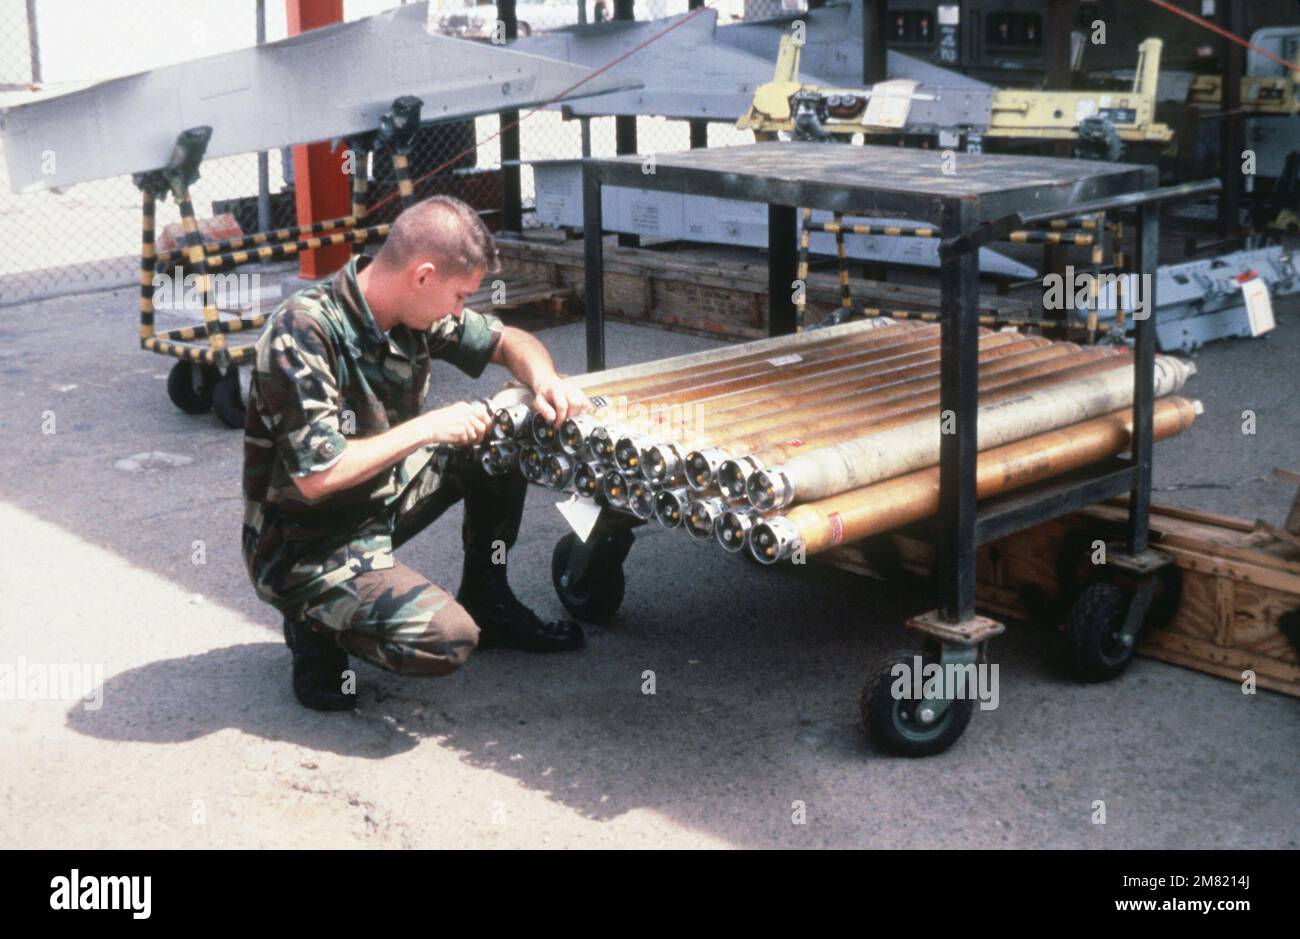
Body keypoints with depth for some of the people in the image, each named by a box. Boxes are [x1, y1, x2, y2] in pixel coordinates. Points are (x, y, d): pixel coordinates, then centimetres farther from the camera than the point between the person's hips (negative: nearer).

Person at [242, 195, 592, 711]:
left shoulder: (415, 314, -4)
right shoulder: (302, 332, -27)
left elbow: (509, 341, 11)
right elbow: (317, 475, -30)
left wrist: (545, 382, -11)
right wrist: (427, 427, -25)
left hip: (383, 500, 8)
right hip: (307, 547, -8)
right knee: (445, 640, -26)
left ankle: (487, 601, 13)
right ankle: (319, 625, 0)